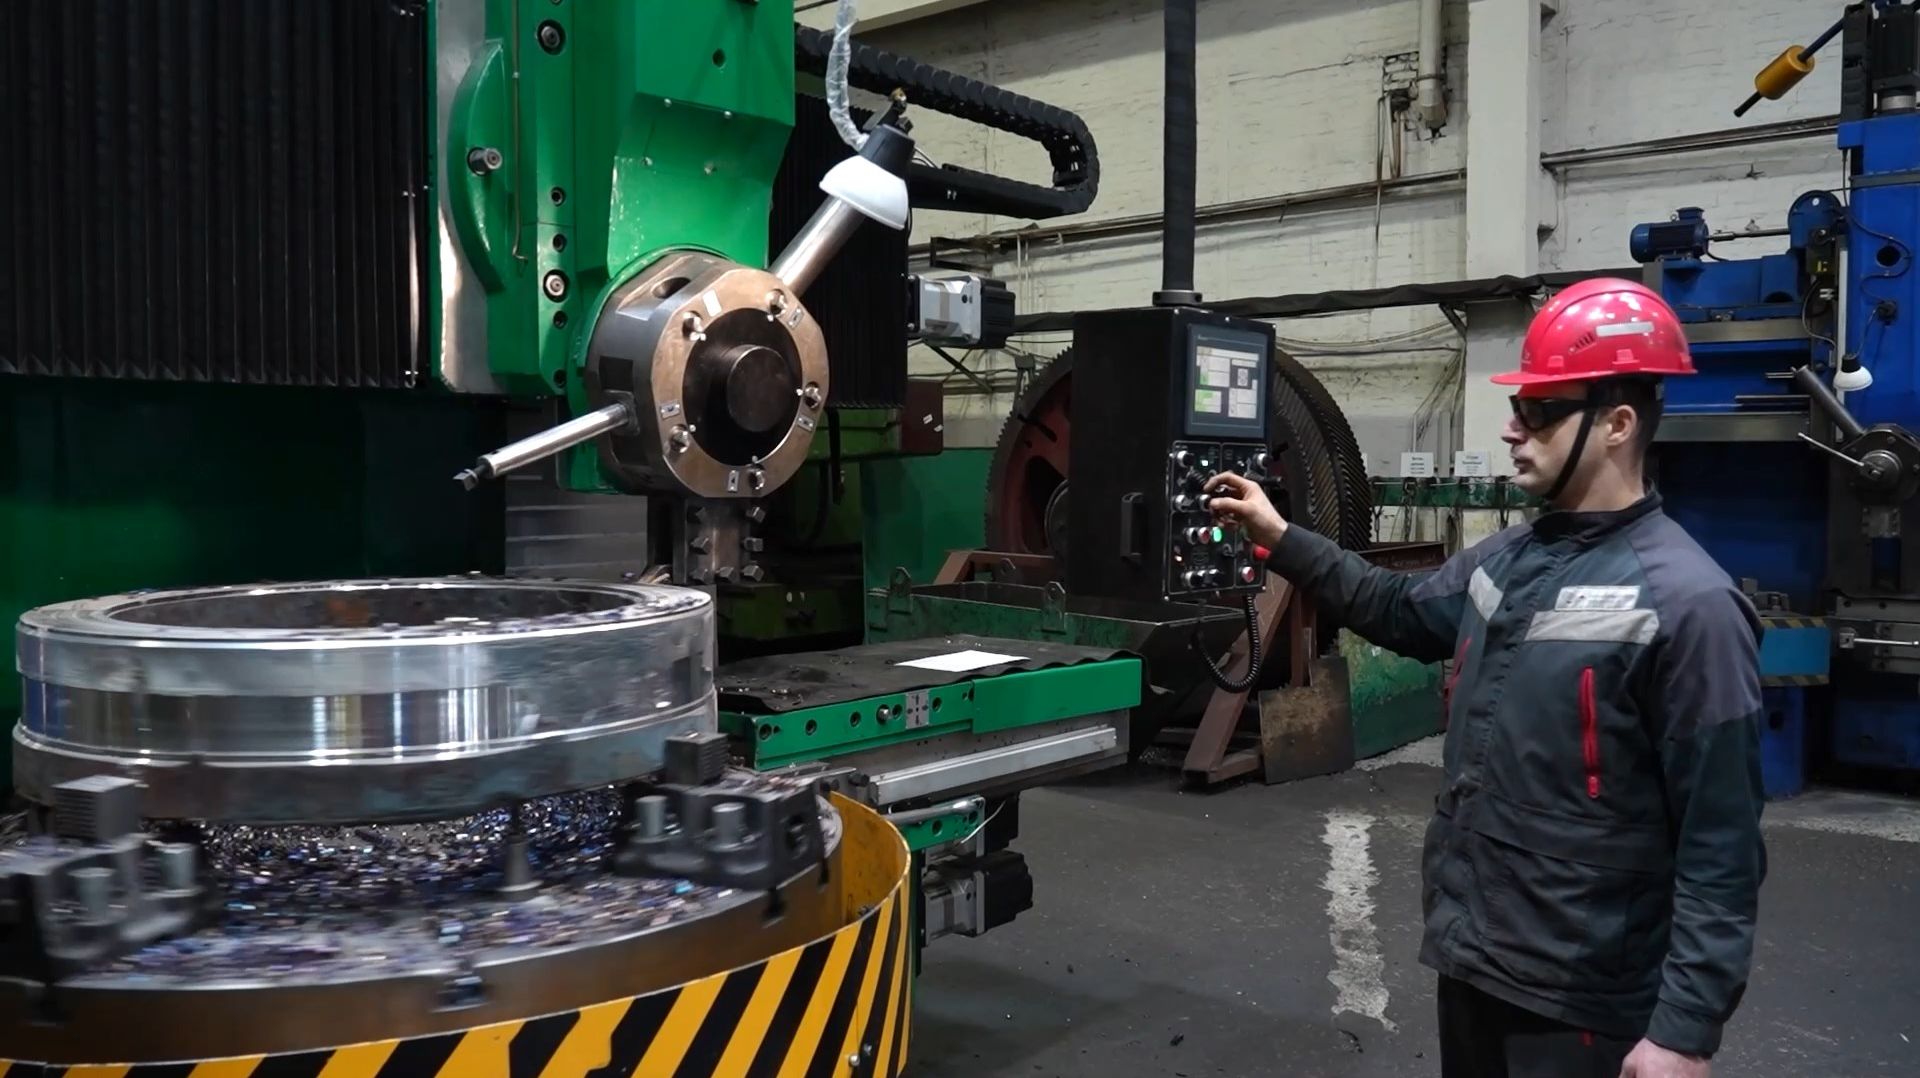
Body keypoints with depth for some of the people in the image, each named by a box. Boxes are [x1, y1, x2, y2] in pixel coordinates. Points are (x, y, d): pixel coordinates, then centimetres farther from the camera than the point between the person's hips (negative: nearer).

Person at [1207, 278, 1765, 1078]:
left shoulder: (1685, 601, -18)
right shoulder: (1506, 560, 5)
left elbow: (1719, 844, -19)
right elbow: (1403, 612, 23)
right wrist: (1281, 540, 13)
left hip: (1578, 997, -7)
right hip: (1470, 955, 7)